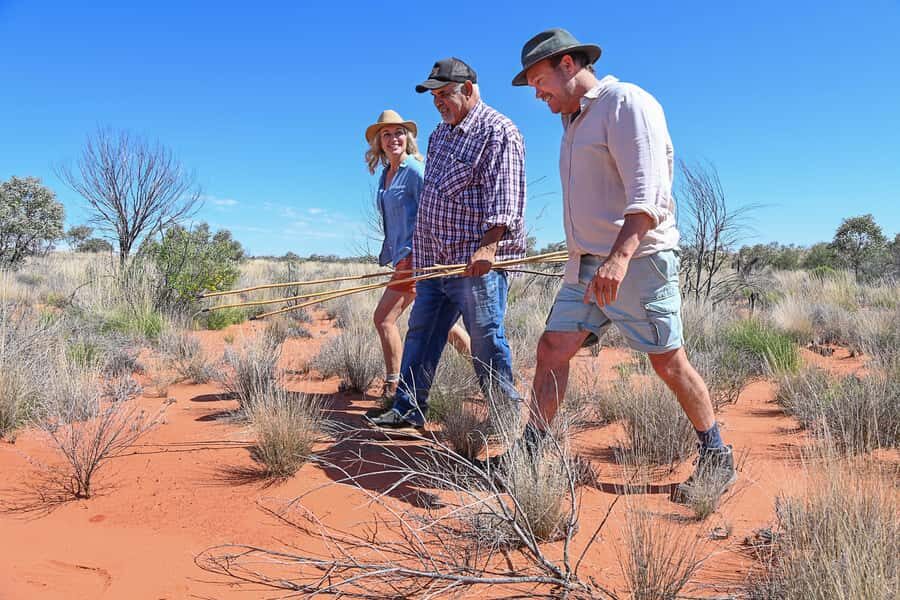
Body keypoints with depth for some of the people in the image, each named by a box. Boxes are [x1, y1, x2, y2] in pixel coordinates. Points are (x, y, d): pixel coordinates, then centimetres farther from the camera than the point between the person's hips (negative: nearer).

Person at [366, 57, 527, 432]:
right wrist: (418, 253, 22)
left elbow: (504, 199, -17)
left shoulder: (497, 132, -7)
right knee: (421, 333, 10)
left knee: (486, 341, -4)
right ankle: (408, 410, 20)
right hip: (436, 262, 9)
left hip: (477, 261, -9)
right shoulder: (440, 134, 20)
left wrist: (487, 247, -28)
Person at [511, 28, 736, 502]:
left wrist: (621, 255, -33)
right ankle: (529, 452, 9)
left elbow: (647, 191, -21)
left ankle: (718, 458, 17)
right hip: (586, 265, 8)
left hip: (638, 260, -8)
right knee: (551, 349, 1)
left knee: (669, 362, -1)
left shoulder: (626, 103, -9)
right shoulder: (575, 121, 19)